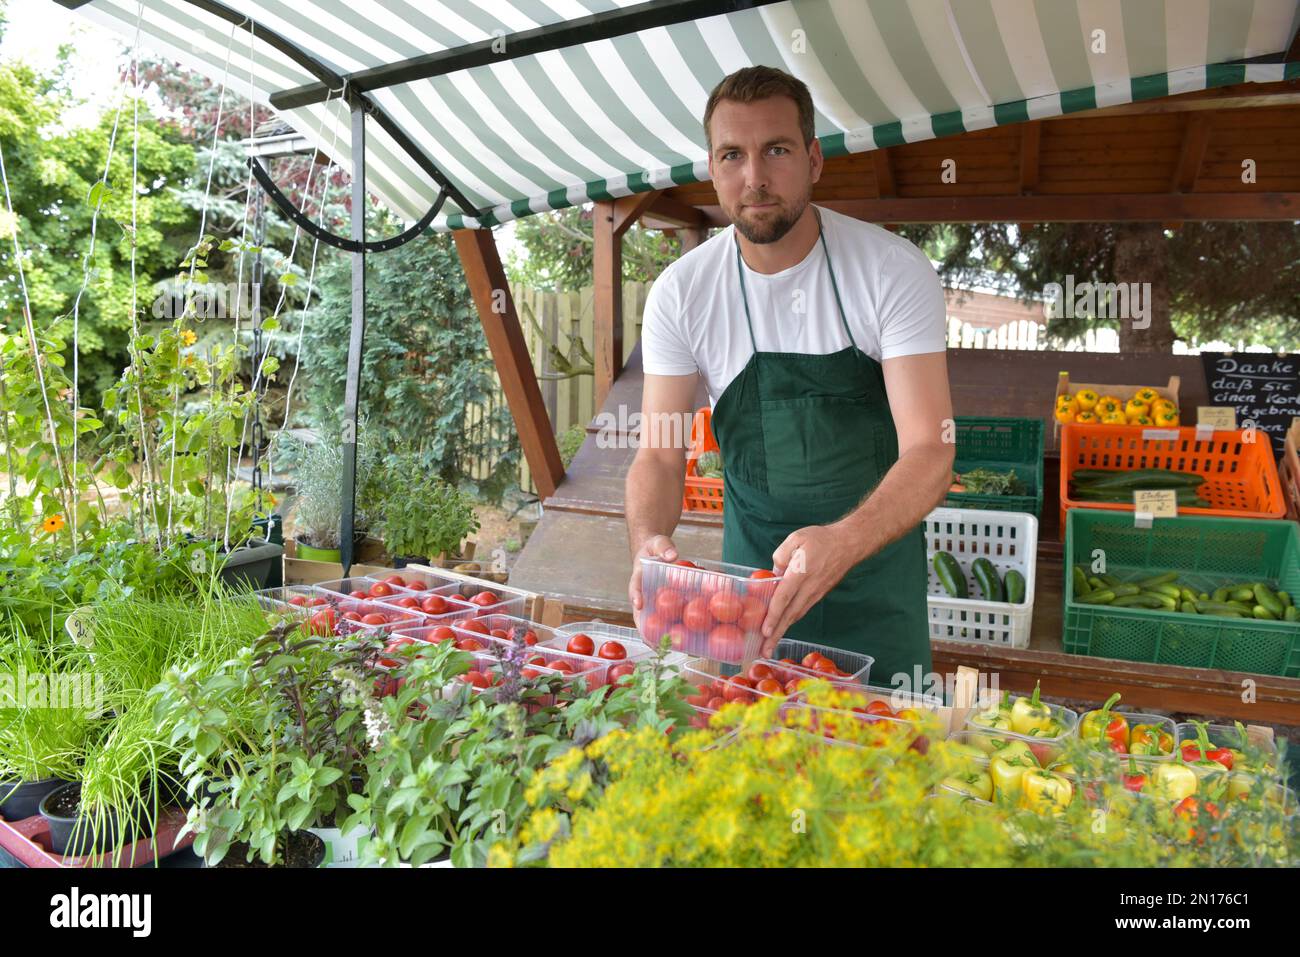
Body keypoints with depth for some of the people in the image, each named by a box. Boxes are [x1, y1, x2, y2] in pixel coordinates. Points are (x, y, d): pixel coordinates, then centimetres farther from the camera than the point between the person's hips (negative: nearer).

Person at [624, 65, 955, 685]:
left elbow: (929, 450, -22)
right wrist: (648, 541, -31)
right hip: (751, 564, 2)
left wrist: (841, 542, -41)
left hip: (876, 558, -1)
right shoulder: (681, 292, -9)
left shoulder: (894, 270, -16)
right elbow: (660, 452, -9)